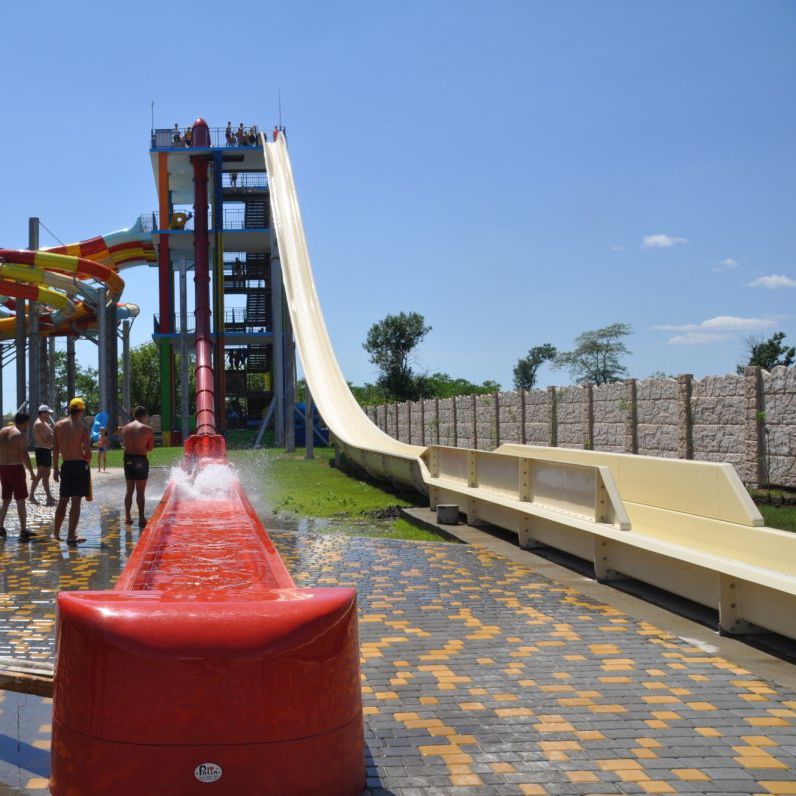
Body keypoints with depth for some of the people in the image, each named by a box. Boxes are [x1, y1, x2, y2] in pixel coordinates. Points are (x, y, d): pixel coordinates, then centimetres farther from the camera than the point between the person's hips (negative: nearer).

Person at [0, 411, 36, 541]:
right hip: (15, 467, -7)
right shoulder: (21, 434, -11)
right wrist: (31, 472, -10)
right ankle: (23, 531, -3)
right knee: (20, 501, -2)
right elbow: (24, 455, -16)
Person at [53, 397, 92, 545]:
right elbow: (88, 451, -13)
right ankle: (71, 536, -4)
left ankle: (56, 532, 27)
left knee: (63, 500, 17)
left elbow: (55, 449, 6)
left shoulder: (59, 425, 3)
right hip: (80, 465, -4)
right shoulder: (82, 427, -8)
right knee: (75, 501, -3)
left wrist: (55, 468, 13)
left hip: (66, 466, 4)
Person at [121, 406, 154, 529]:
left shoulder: (125, 428, 5)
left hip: (128, 459, 4)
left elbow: (124, 445, 6)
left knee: (129, 490, 14)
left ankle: (127, 517, 16)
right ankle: (141, 518, -1)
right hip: (141, 459, -4)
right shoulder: (147, 429, -8)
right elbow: (150, 448, -4)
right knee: (140, 491, -1)